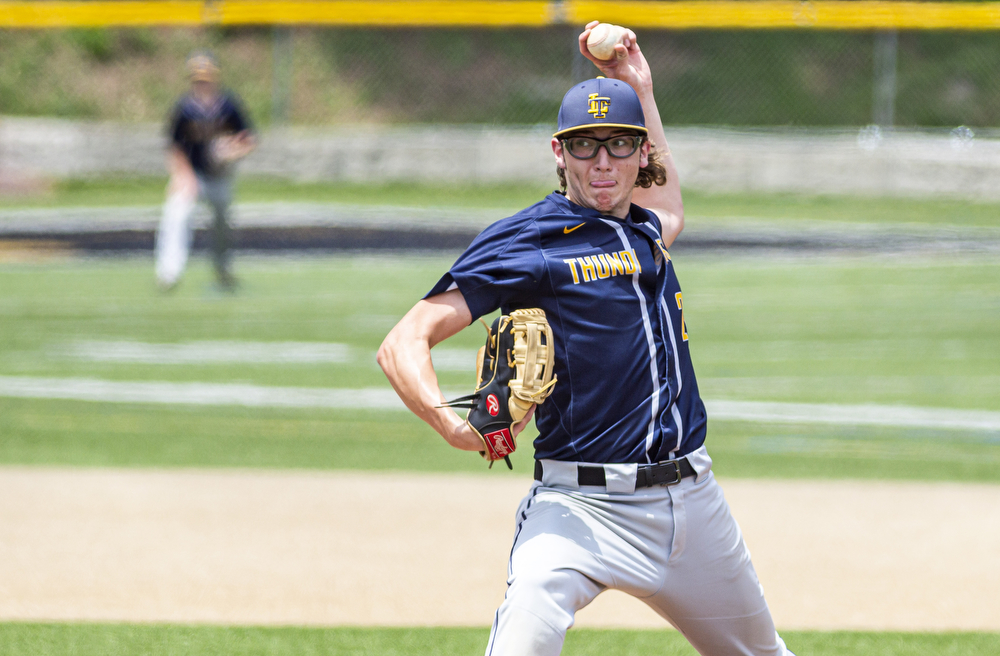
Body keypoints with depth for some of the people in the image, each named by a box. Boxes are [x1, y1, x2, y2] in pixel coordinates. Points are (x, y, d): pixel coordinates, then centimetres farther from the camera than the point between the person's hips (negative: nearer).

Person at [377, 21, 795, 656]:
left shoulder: (644, 228, 15)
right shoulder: (527, 242, -7)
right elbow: (404, 343, -14)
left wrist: (641, 89, 35)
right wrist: (450, 423, -34)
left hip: (692, 501, 7)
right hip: (582, 508, -7)